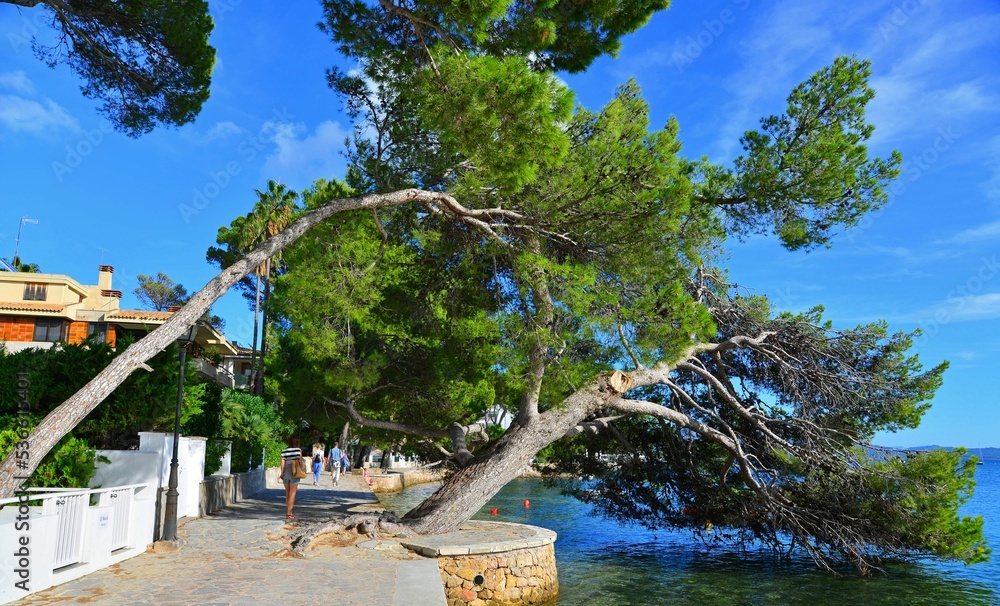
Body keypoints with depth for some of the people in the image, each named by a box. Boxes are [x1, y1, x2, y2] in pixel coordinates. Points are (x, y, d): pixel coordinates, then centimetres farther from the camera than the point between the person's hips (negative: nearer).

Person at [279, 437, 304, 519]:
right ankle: (288, 513, -7)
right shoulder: (299, 450, -1)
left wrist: (281, 473, 2)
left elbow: (282, 463, -2)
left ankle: (288, 512, 21)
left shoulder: (284, 451, 4)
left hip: (286, 473, 3)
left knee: (287, 494, 16)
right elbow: (300, 461, -2)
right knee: (292, 494, -1)